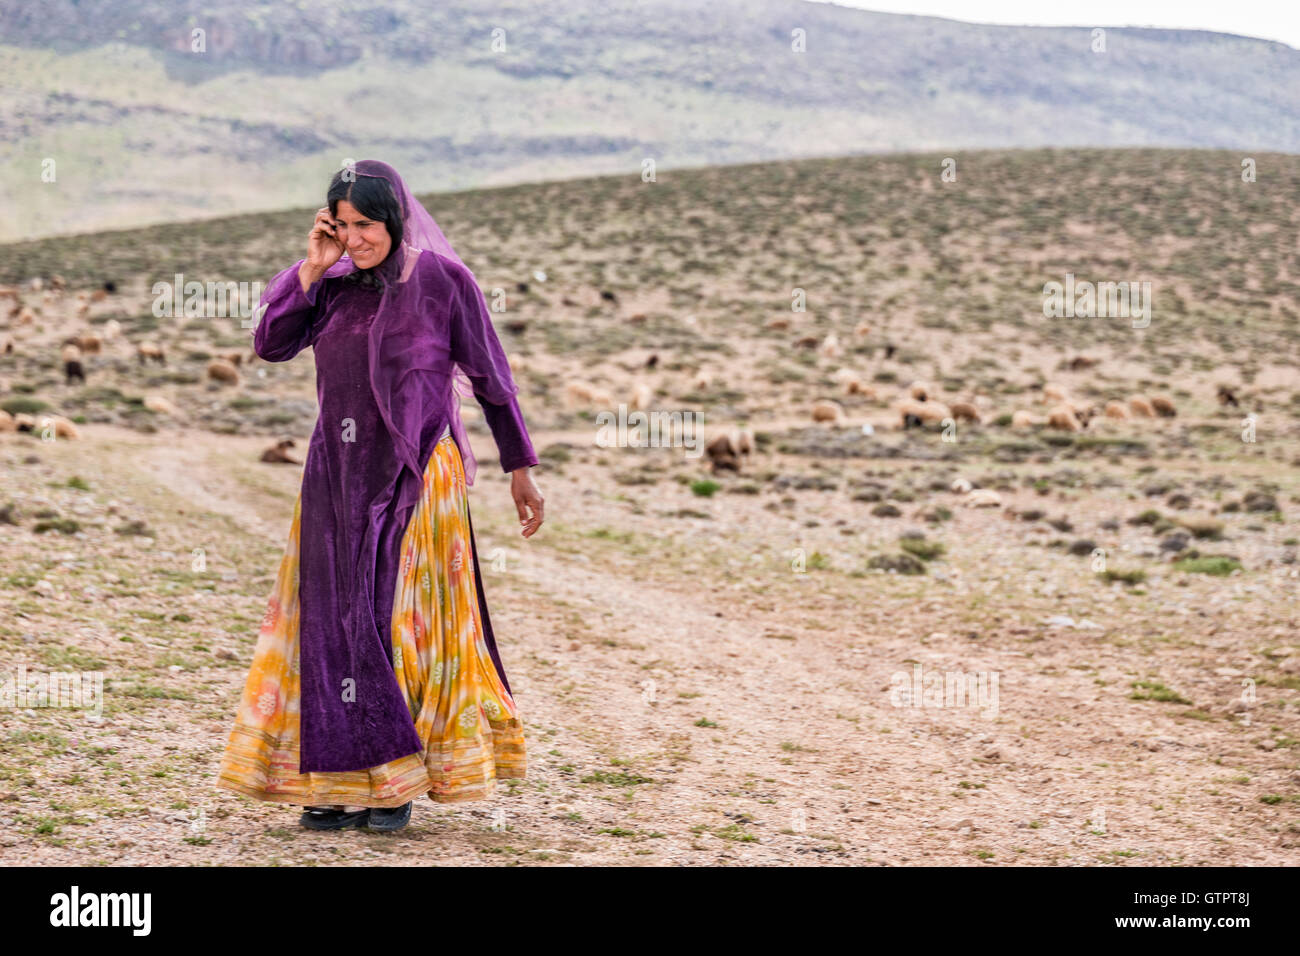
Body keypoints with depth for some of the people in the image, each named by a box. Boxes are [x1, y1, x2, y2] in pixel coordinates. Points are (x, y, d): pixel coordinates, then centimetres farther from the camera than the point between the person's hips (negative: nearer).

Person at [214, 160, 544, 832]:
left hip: (413, 475, -5)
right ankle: (340, 782, 12)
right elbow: (270, 345, -1)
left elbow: (490, 375, -2)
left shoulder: (441, 278, -6)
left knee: (405, 620, 0)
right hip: (337, 475, 5)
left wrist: (520, 468, 0)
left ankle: (397, 781, 10)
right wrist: (310, 268, -7)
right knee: (333, 620, 5)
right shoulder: (335, 285, 7)